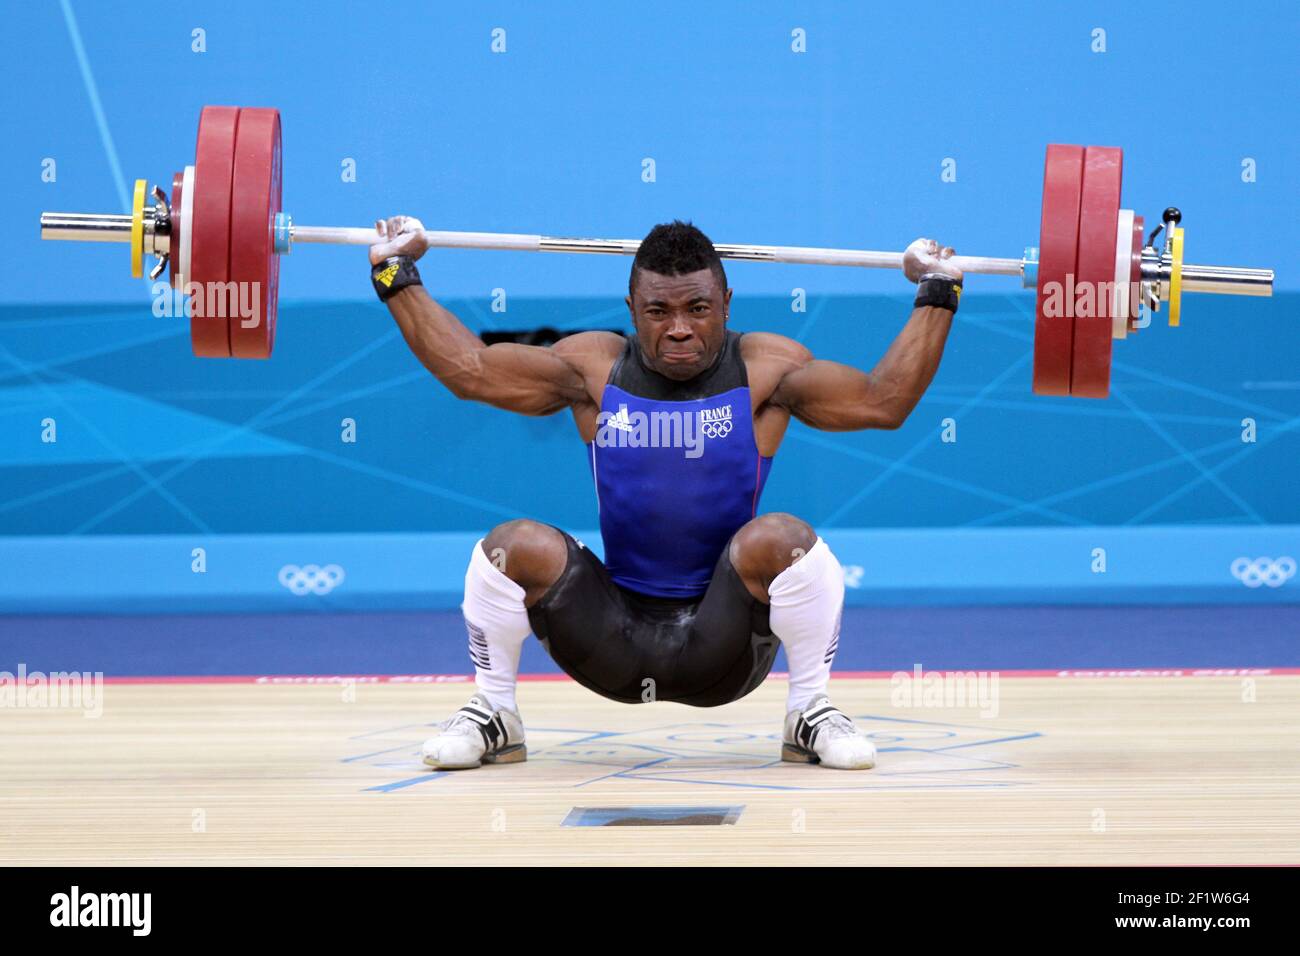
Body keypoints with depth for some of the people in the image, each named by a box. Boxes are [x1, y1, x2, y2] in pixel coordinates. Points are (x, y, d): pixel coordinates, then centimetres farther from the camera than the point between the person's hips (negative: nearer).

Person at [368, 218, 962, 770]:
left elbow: (884, 400, -7)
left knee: (781, 539, -30)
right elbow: (467, 369, 0)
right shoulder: (595, 368, 1)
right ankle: (492, 713, 3)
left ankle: (810, 712, -7)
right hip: (612, 644, 2)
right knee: (516, 546, -23)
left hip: (724, 646, -1)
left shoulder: (763, 369, -2)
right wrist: (397, 275, 0)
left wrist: (935, 294, -10)